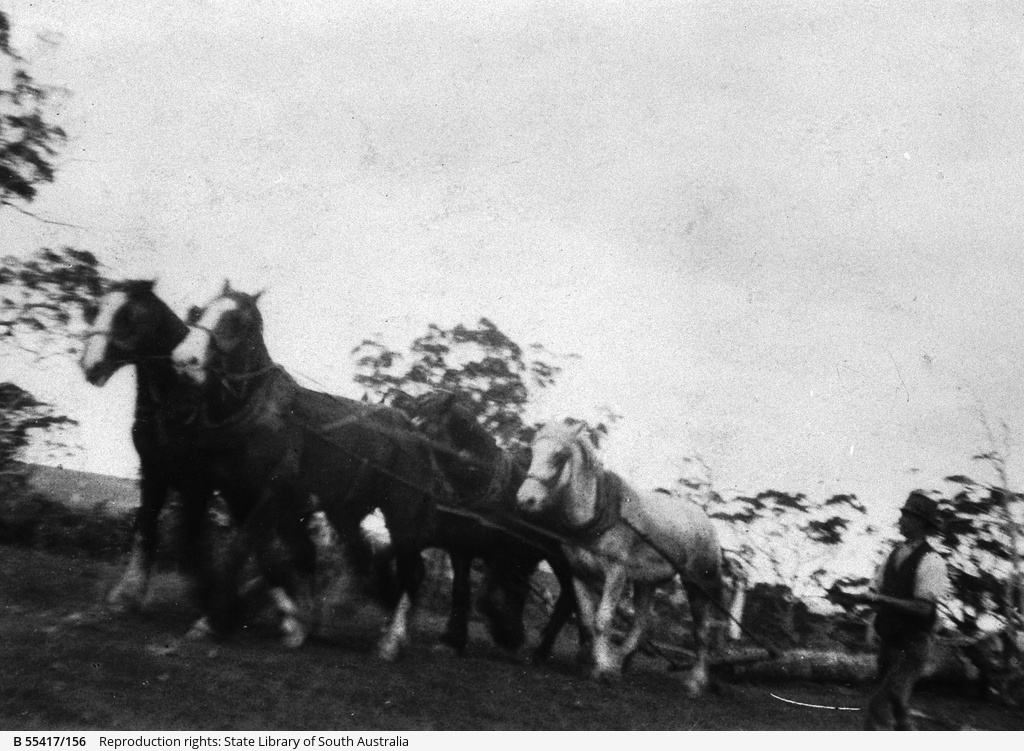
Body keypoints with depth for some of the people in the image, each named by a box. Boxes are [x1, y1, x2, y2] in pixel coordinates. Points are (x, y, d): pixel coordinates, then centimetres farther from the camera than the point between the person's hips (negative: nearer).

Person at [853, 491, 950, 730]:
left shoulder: (931, 561, -14)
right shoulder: (894, 554, 10)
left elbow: (924, 608, -20)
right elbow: (879, 591, 17)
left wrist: (882, 600, -23)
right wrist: (870, 597, -6)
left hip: (912, 646, -8)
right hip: (888, 642, 8)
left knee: (881, 706, -16)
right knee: (897, 710, 17)